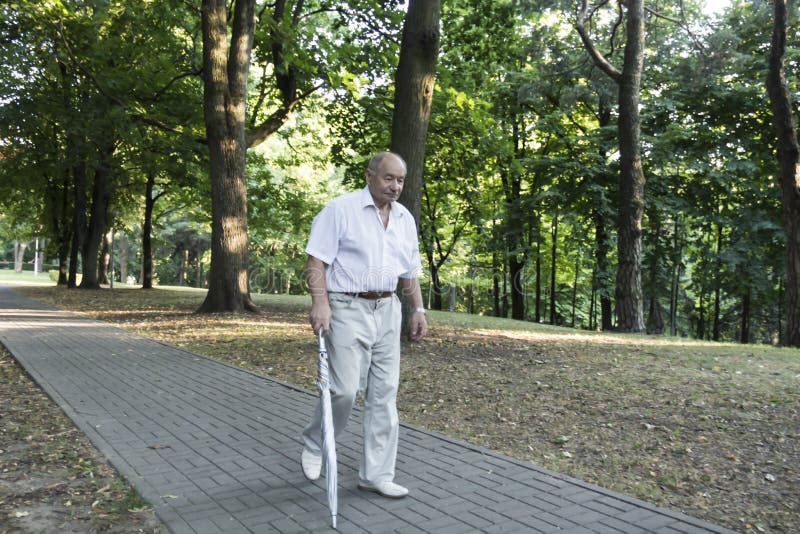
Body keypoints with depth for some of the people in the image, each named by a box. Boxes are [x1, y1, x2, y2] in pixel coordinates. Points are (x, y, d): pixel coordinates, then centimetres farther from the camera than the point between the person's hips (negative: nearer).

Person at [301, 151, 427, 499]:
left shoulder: (405, 218, 12)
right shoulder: (340, 209, -7)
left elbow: (409, 270, 19)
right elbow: (316, 259, -11)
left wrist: (418, 308, 11)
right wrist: (320, 302, -23)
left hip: (388, 311, 6)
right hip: (348, 309, -6)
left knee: (384, 393, 5)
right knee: (345, 389, -7)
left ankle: (376, 474, 16)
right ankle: (314, 446, 23)